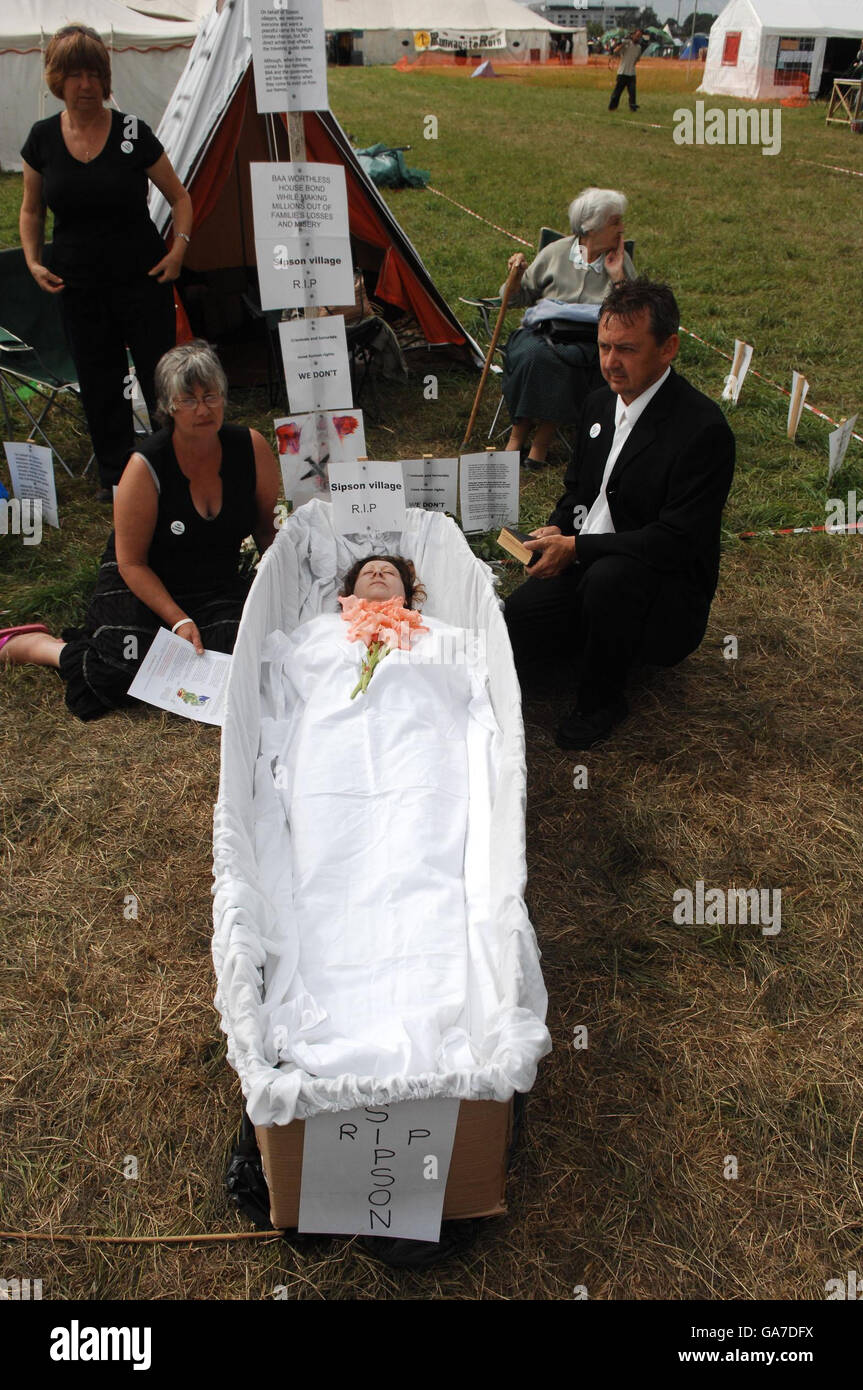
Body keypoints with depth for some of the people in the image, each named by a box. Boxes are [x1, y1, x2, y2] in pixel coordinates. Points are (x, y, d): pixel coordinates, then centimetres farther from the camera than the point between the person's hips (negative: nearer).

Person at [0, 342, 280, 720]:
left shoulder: (251, 447, -9)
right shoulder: (146, 466, -19)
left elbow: (267, 528, 4)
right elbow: (132, 562, -14)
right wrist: (179, 620, -23)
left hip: (219, 584, 3)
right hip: (142, 585, -3)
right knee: (128, 673, -24)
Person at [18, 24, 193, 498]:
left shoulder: (133, 132, -4)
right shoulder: (42, 138, 2)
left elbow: (179, 197, 5)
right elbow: (31, 210, 14)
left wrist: (179, 247, -10)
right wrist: (34, 262, 0)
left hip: (142, 279, -2)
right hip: (78, 282, 3)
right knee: (99, 383, 9)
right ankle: (115, 473, 23)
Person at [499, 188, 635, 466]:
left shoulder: (621, 261, 12)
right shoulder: (557, 252, 10)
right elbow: (521, 296, 16)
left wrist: (617, 276, -4)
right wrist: (516, 275, -5)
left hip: (587, 341, -1)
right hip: (542, 331, 1)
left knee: (558, 359, -35)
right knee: (532, 354, -34)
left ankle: (542, 441, -26)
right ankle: (519, 432, -23)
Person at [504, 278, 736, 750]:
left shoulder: (704, 428, -19)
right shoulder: (600, 403, 6)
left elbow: (676, 540, -24)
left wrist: (577, 547, -24)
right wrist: (557, 528, -3)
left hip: (668, 586, -5)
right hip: (585, 568, 6)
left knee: (608, 577, -38)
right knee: (516, 619, -18)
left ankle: (601, 700, -11)